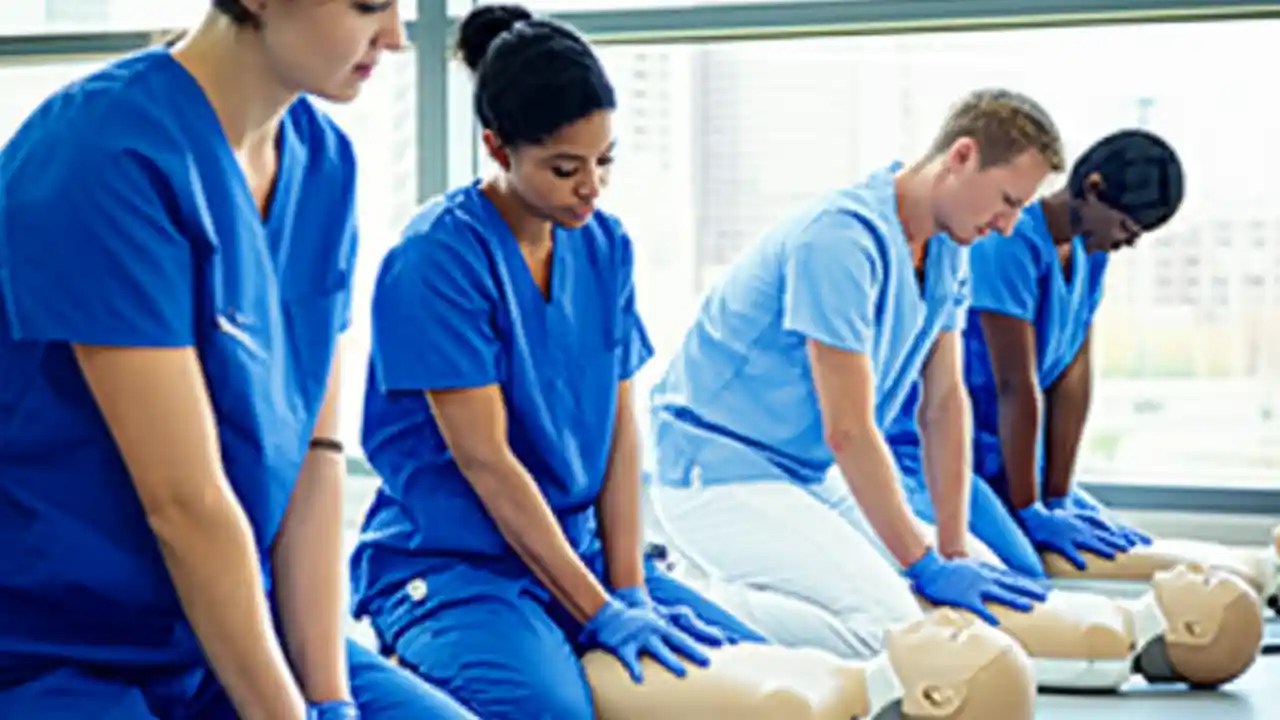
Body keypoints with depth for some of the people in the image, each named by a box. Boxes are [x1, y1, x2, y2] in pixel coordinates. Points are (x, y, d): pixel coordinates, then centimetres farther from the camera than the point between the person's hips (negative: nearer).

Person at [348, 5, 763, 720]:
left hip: (579, 549, 6)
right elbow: (485, 460, -17)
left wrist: (630, 588, -6)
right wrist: (602, 613, -19)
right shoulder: (439, 257, -15)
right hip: (451, 562, -6)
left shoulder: (606, 245, 5)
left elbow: (621, 427, 5)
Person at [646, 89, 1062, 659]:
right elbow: (847, 430, -24)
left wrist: (954, 555, 0)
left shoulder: (946, 250, 6)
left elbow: (946, 403, 6)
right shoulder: (844, 238, -23)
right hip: (719, 475, -10)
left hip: (811, 475, 10)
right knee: (890, 626, -24)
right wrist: (928, 567, -20)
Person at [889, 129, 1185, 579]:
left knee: (1122, 554, 6)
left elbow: (1074, 376, 0)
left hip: (1003, 453, 9)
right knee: (1022, 573, -28)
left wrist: (1059, 498, -4)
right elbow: (1017, 386, -23)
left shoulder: (1091, 251, 5)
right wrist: (1030, 512, -19)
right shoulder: (1011, 241, -23)